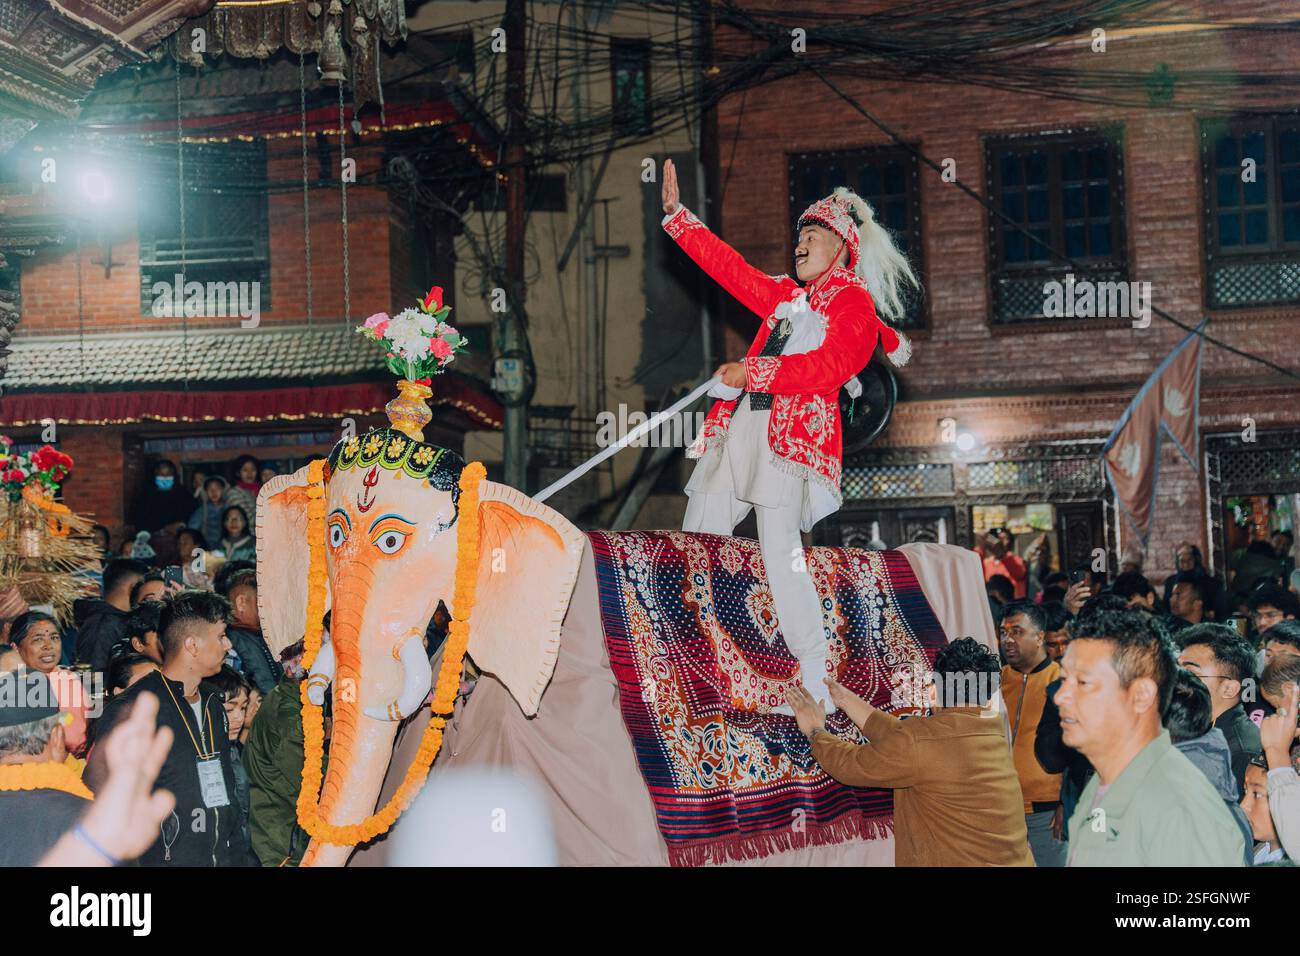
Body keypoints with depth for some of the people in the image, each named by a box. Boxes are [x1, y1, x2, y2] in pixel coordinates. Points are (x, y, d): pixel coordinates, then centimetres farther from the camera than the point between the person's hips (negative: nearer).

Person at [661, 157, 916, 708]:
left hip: (793, 437, -8)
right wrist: (676, 214, 29)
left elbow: (829, 366, -14)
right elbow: (729, 267, 29)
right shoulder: (785, 296, 24)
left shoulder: (856, 305, 1)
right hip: (739, 427, 8)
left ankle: (814, 681, -15)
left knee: (779, 551, -19)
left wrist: (750, 371, -15)